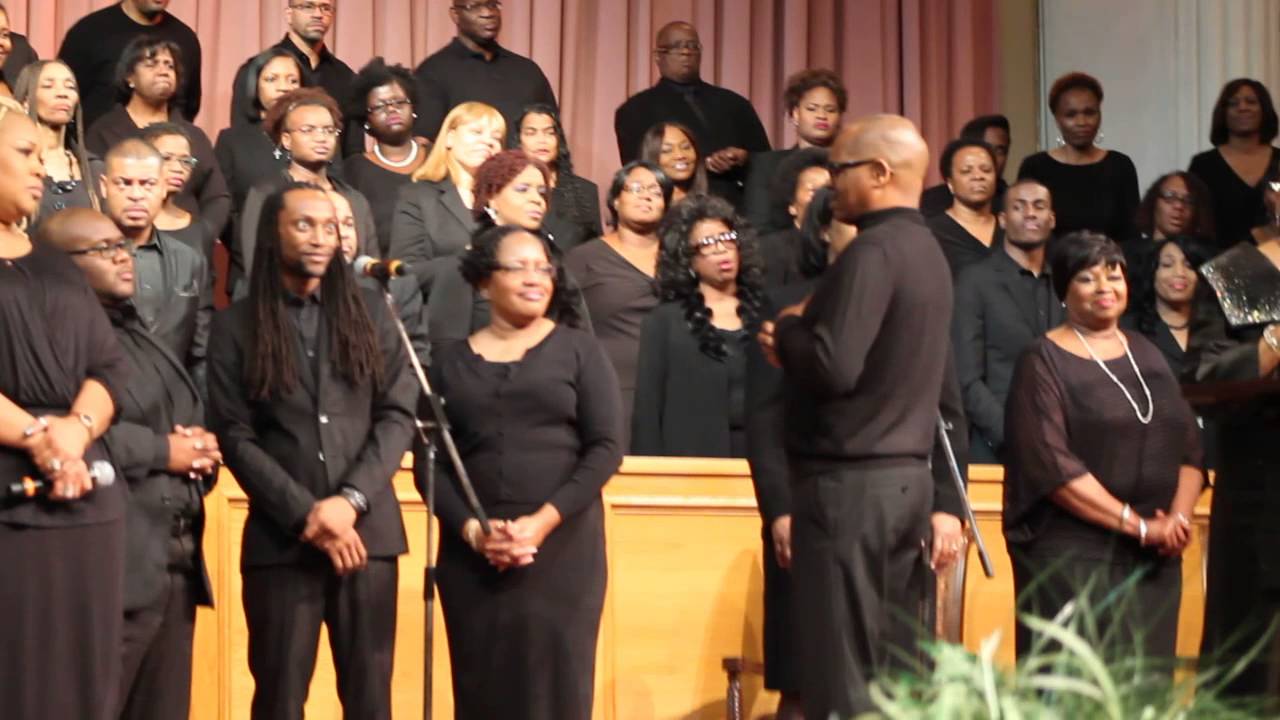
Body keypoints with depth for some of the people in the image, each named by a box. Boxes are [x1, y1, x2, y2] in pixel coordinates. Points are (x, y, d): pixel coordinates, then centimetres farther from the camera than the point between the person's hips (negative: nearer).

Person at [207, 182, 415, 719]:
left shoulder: (369, 312, 11)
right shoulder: (236, 325, 5)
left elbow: (398, 414, 3)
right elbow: (235, 435, -2)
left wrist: (350, 501, -10)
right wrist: (305, 513, -11)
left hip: (367, 529, 2)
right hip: (281, 534, -1)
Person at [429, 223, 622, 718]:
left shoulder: (578, 350, 6)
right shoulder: (451, 360, 10)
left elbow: (606, 448, -2)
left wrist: (544, 521, -13)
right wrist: (471, 529, -12)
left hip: (562, 544, -1)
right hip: (471, 551, 2)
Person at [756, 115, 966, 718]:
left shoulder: (873, 250, -14)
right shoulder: (929, 252, 16)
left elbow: (834, 369, -25)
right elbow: (946, 396, 18)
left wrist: (787, 330, -5)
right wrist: (946, 503, 21)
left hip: (851, 483, -9)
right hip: (907, 480, 10)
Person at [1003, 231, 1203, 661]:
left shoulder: (1146, 356, 15)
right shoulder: (1044, 362, -2)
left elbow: (1189, 448, 12)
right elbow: (1051, 465, -12)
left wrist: (1179, 517, -7)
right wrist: (1137, 525, -15)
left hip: (1154, 560, 5)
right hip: (1072, 556, -5)